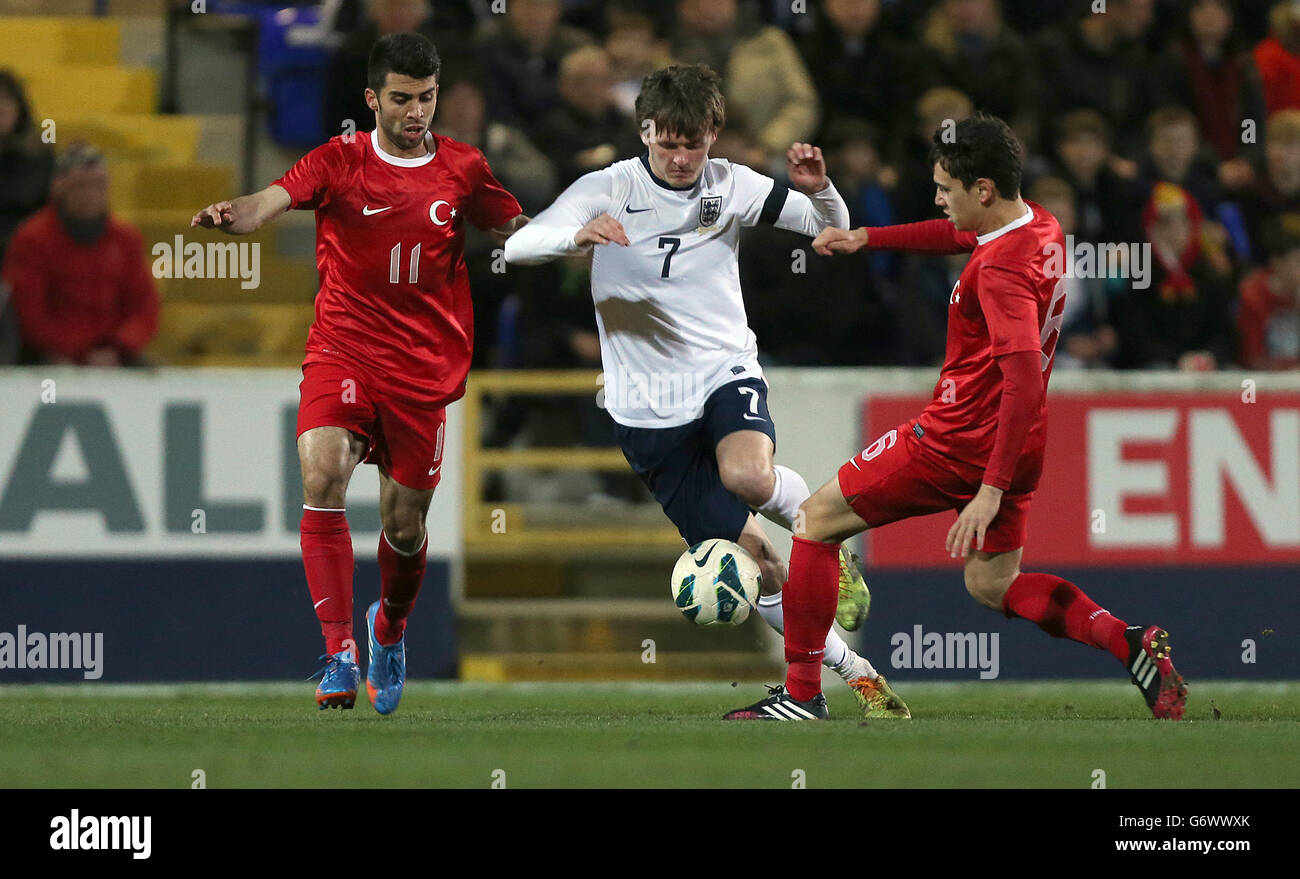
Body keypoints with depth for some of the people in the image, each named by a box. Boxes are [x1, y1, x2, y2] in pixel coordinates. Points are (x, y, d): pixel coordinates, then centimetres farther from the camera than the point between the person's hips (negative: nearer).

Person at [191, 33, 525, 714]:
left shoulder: (462, 168, 4)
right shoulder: (338, 162, -3)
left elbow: (517, 233, 14)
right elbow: (270, 203, -19)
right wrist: (231, 215, -41)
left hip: (424, 369, 2)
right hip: (341, 352, -2)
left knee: (405, 524, 7)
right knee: (322, 477, -26)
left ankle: (390, 626, 41)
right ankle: (340, 652, -26)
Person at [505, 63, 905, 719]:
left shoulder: (731, 187, -1)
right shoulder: (609, 190, -7)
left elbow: (831, 230, 9)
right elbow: (517, 247, -19)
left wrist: (818, 189, -14)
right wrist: (577, 235, -40)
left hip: (726, 371, 0)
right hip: (651, 410, 0)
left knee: (748, 474, -36)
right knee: (751, 560, 0)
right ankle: (856, 675, 12)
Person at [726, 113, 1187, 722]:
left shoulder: (1001, 270, -25)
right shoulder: (1040, 228, 4)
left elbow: (1024, 379, -32)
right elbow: (960, 236, 26)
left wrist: (992, 490, -33)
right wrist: (866, 238, 26)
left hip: (959, 444, -9)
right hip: (1017, 447, 9)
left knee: (817, 519, 5)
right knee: (991, 586, 21)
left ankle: (802, 693, 6)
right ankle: (1130, 643, 1)